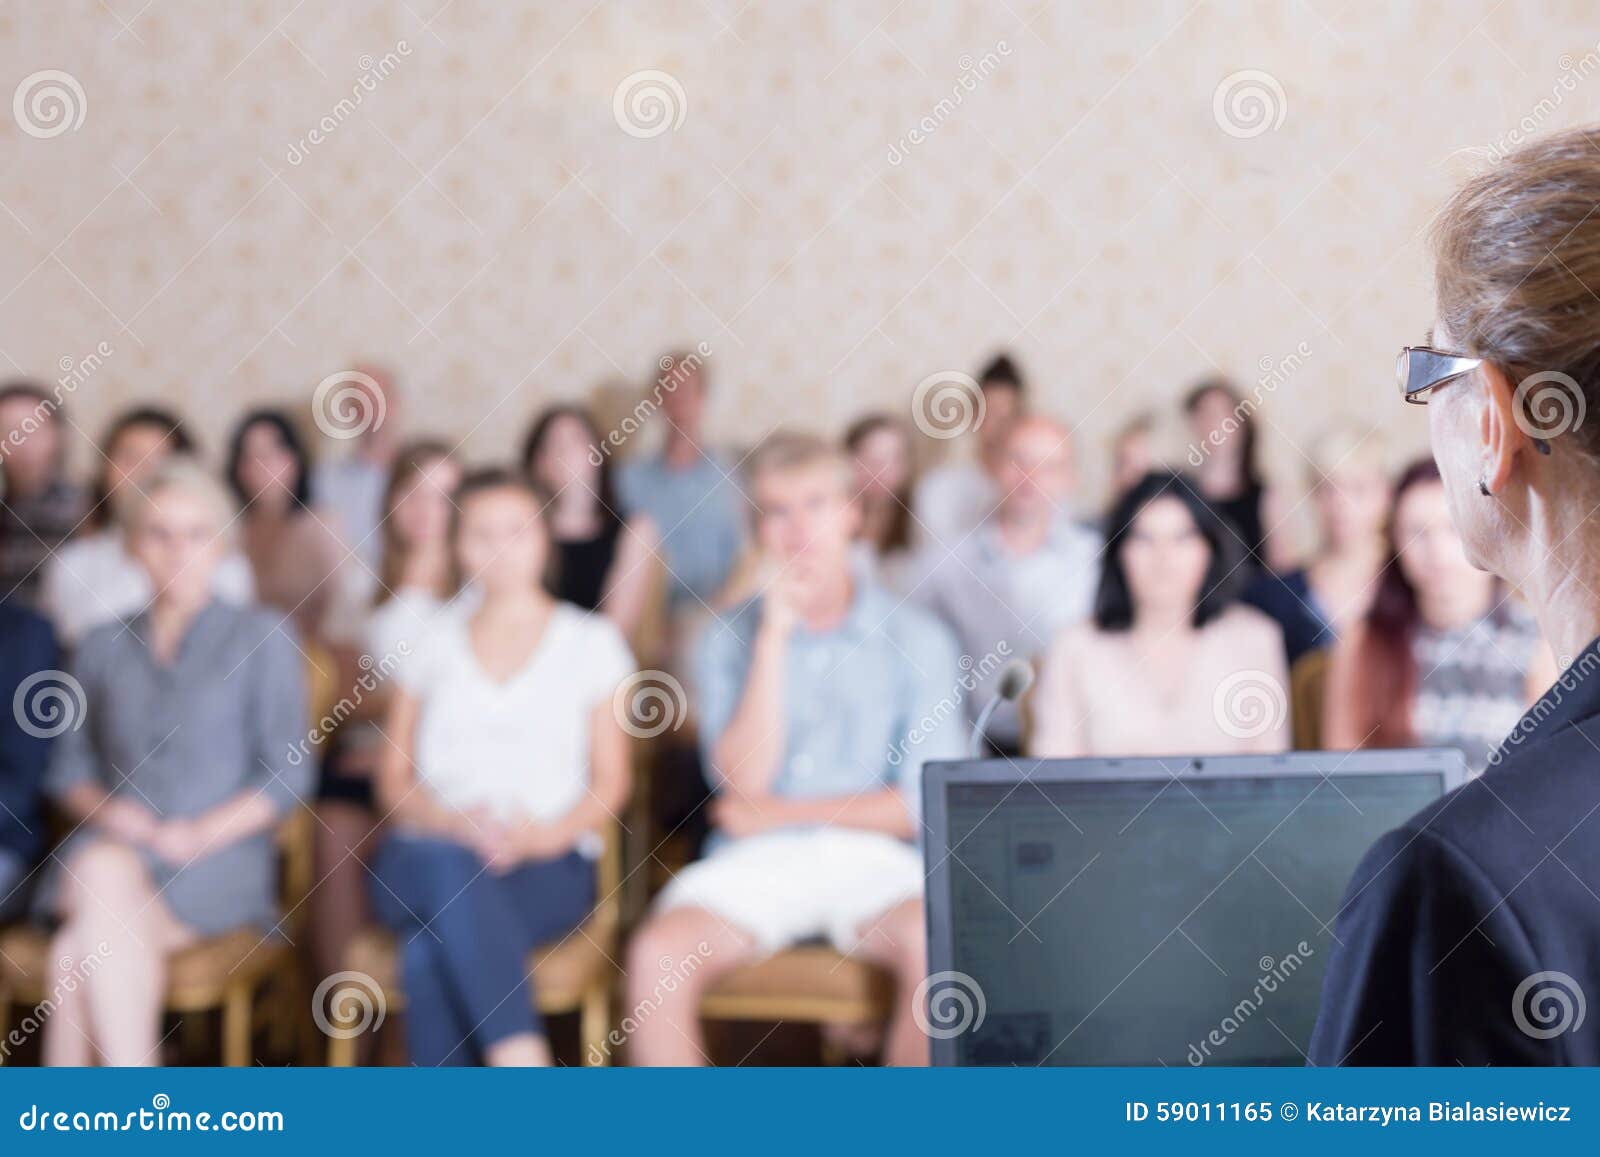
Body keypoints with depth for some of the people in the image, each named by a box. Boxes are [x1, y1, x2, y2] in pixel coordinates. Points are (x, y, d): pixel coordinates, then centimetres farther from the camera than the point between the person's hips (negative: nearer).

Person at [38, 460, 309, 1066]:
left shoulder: (262, 638, 9)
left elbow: (288, 775, 3)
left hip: (218, 863, -2)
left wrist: (203, 832, -11)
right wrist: (105, 811, -5)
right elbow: (69, 765, 17)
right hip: (109, 851, 2)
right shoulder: (102, 647, 19)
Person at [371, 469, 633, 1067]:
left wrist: (547, 834, -12)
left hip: (548, 866, -1)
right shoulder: (433, 642, 20)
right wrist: (452, 822, -7)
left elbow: (610, 781, 10)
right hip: (428, 856, 2)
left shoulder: (591, 641, 14)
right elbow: (395, 781, 15)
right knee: (449, 866, -39)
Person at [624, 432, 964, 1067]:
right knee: (656, 954, -29)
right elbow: (744, 781, -4)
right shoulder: (730, 638, 11)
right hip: (753, 866, 1)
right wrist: (774, 638, -6)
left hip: (872, 858, -1)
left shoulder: (916, 638, 7)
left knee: (937, 948, -34)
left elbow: (925, 804, 0)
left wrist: (781, 814, -1)